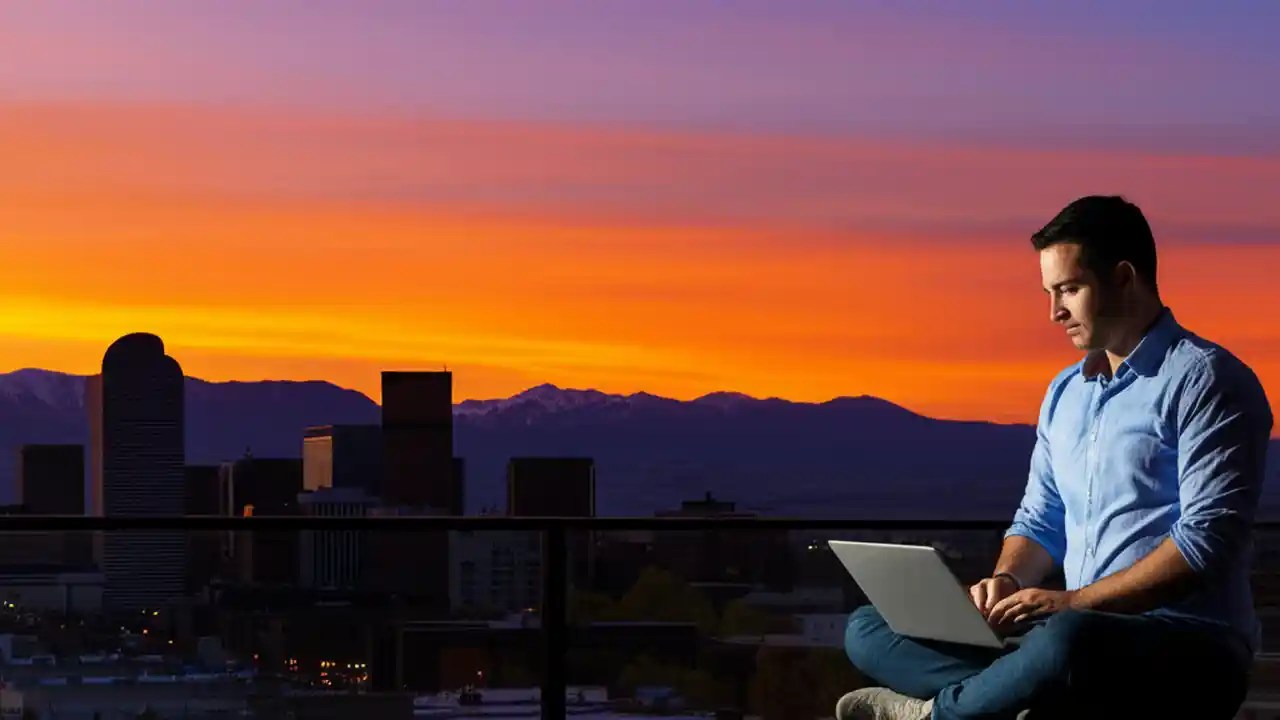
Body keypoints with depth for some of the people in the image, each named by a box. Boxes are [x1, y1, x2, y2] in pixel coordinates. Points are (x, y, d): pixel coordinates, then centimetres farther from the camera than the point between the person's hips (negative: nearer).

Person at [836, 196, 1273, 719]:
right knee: (869, 630, 2)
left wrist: (1075, 601, -21)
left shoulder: (1205, 380, -8)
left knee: (1066, 644, -43)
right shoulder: (1065, 393, 18)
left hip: (1189, 647, -8)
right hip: (1078, 627, 8)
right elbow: (1040, 520, 22)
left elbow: (1209, 541, -18)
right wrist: (1008, 580, -2)